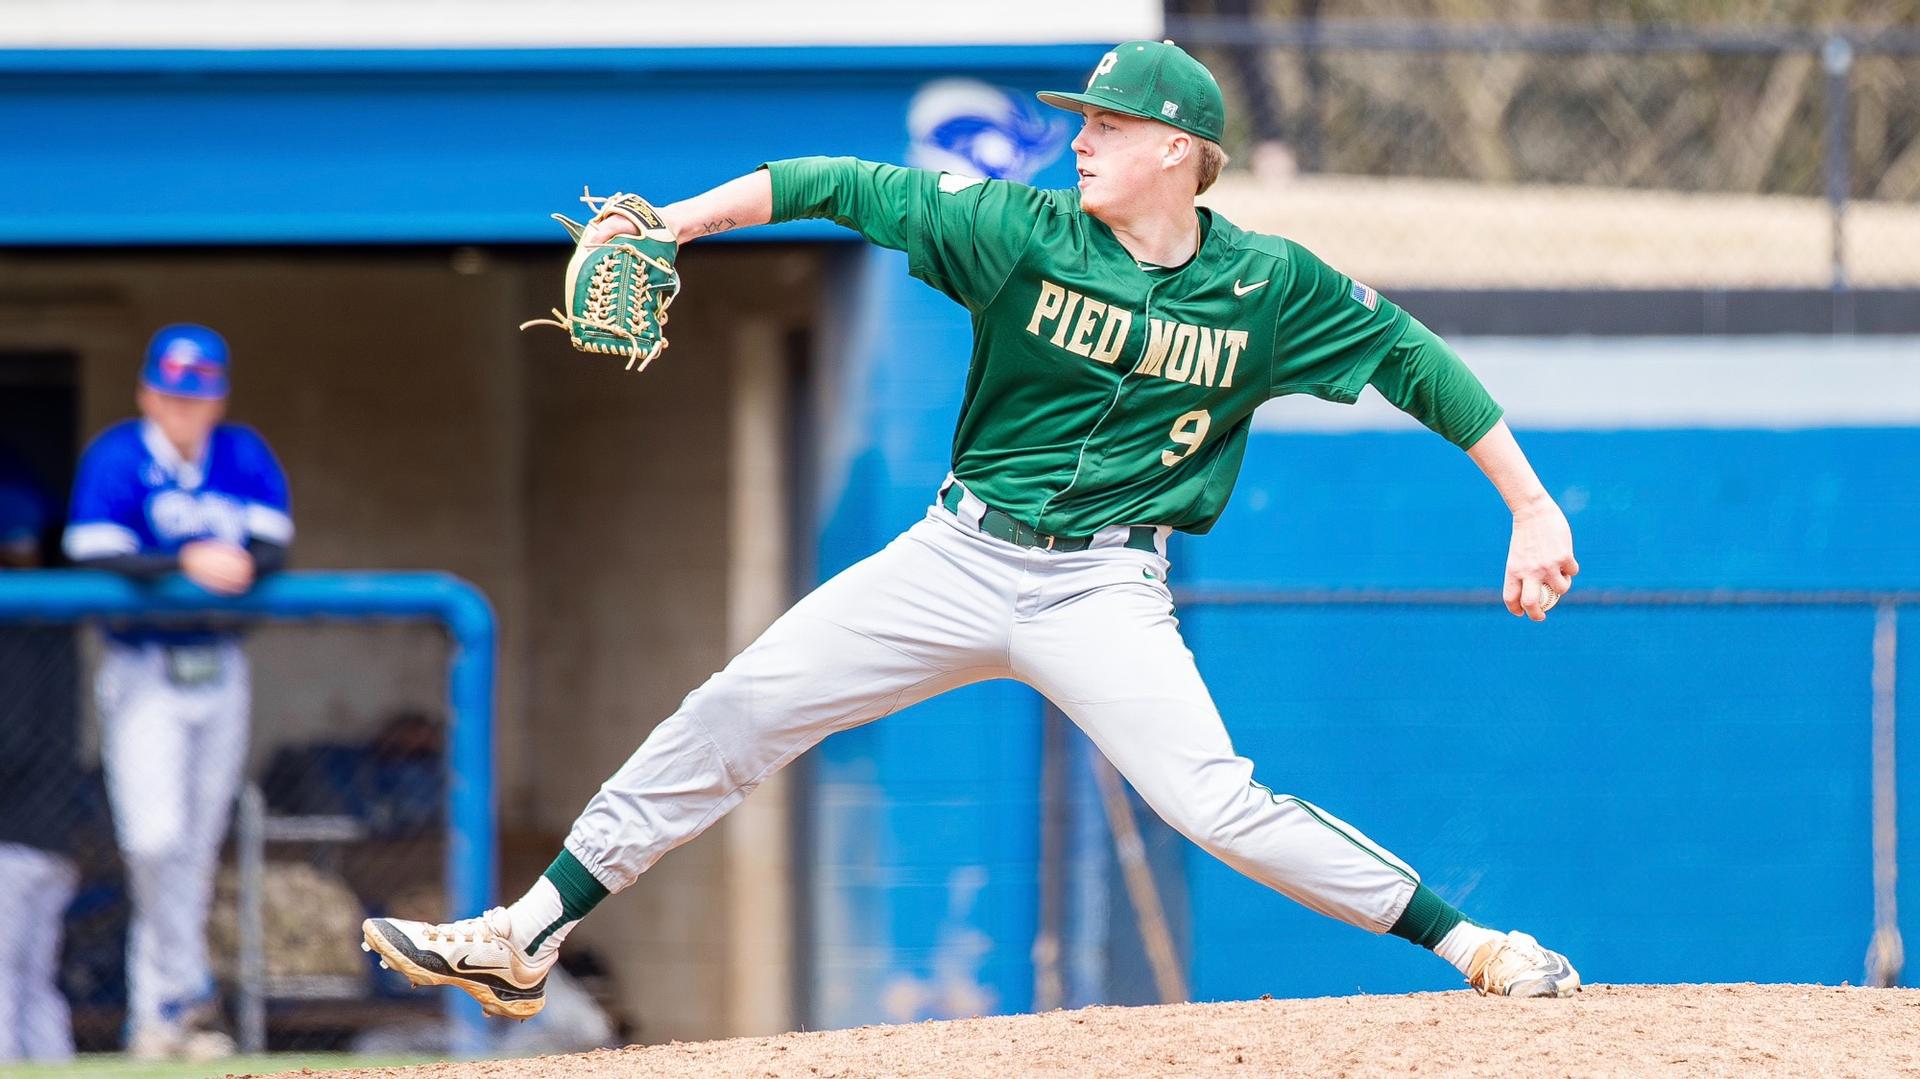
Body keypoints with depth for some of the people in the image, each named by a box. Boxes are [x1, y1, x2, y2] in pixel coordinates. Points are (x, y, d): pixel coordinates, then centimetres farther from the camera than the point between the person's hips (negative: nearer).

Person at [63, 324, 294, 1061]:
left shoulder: (245, 459, 3)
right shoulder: (115, 460, -8)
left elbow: (274, 548, -6)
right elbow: (98, 559, -19)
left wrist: (244, 565, -30)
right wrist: (186, 563, -32)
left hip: (219, 666, 4)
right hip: (141, 671, -4)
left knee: (196, 855, 7)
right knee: (154, 839, -20)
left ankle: (156, 1017, 15)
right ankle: (187, 990, -8)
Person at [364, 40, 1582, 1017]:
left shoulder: (1272, 288, -6)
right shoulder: (1024, 233, -4)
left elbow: (1414, 360, 2)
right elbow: (850, 188, -5)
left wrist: (1535, 509, -1)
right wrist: (674, 221, -14)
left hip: (1104, 591, -3)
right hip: (958, 558, 3)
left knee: (1217, 803, -20)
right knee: (736, 713, -4)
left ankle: (1474, 946, -9)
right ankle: (524, 943, 2)